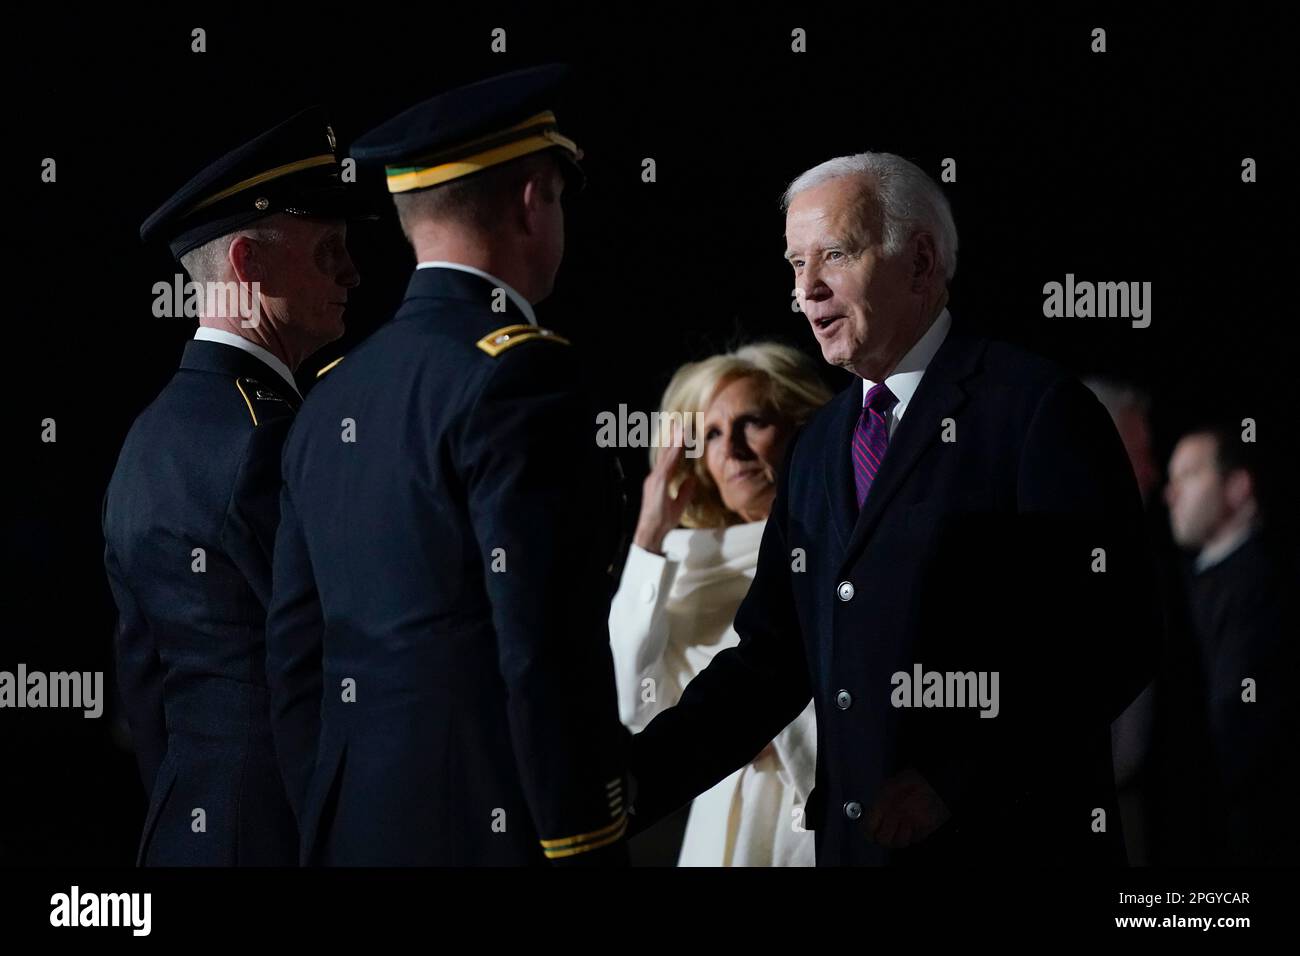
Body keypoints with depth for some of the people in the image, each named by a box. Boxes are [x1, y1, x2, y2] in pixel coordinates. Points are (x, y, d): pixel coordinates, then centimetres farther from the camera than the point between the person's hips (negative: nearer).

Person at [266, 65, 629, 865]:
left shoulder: (332, 401, 13)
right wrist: (584, 845, -14)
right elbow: (547, 648, -17)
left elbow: (295, 660, 14)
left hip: (356, 830, 8)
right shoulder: (518, 375, -11)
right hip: (497, 829, -8)